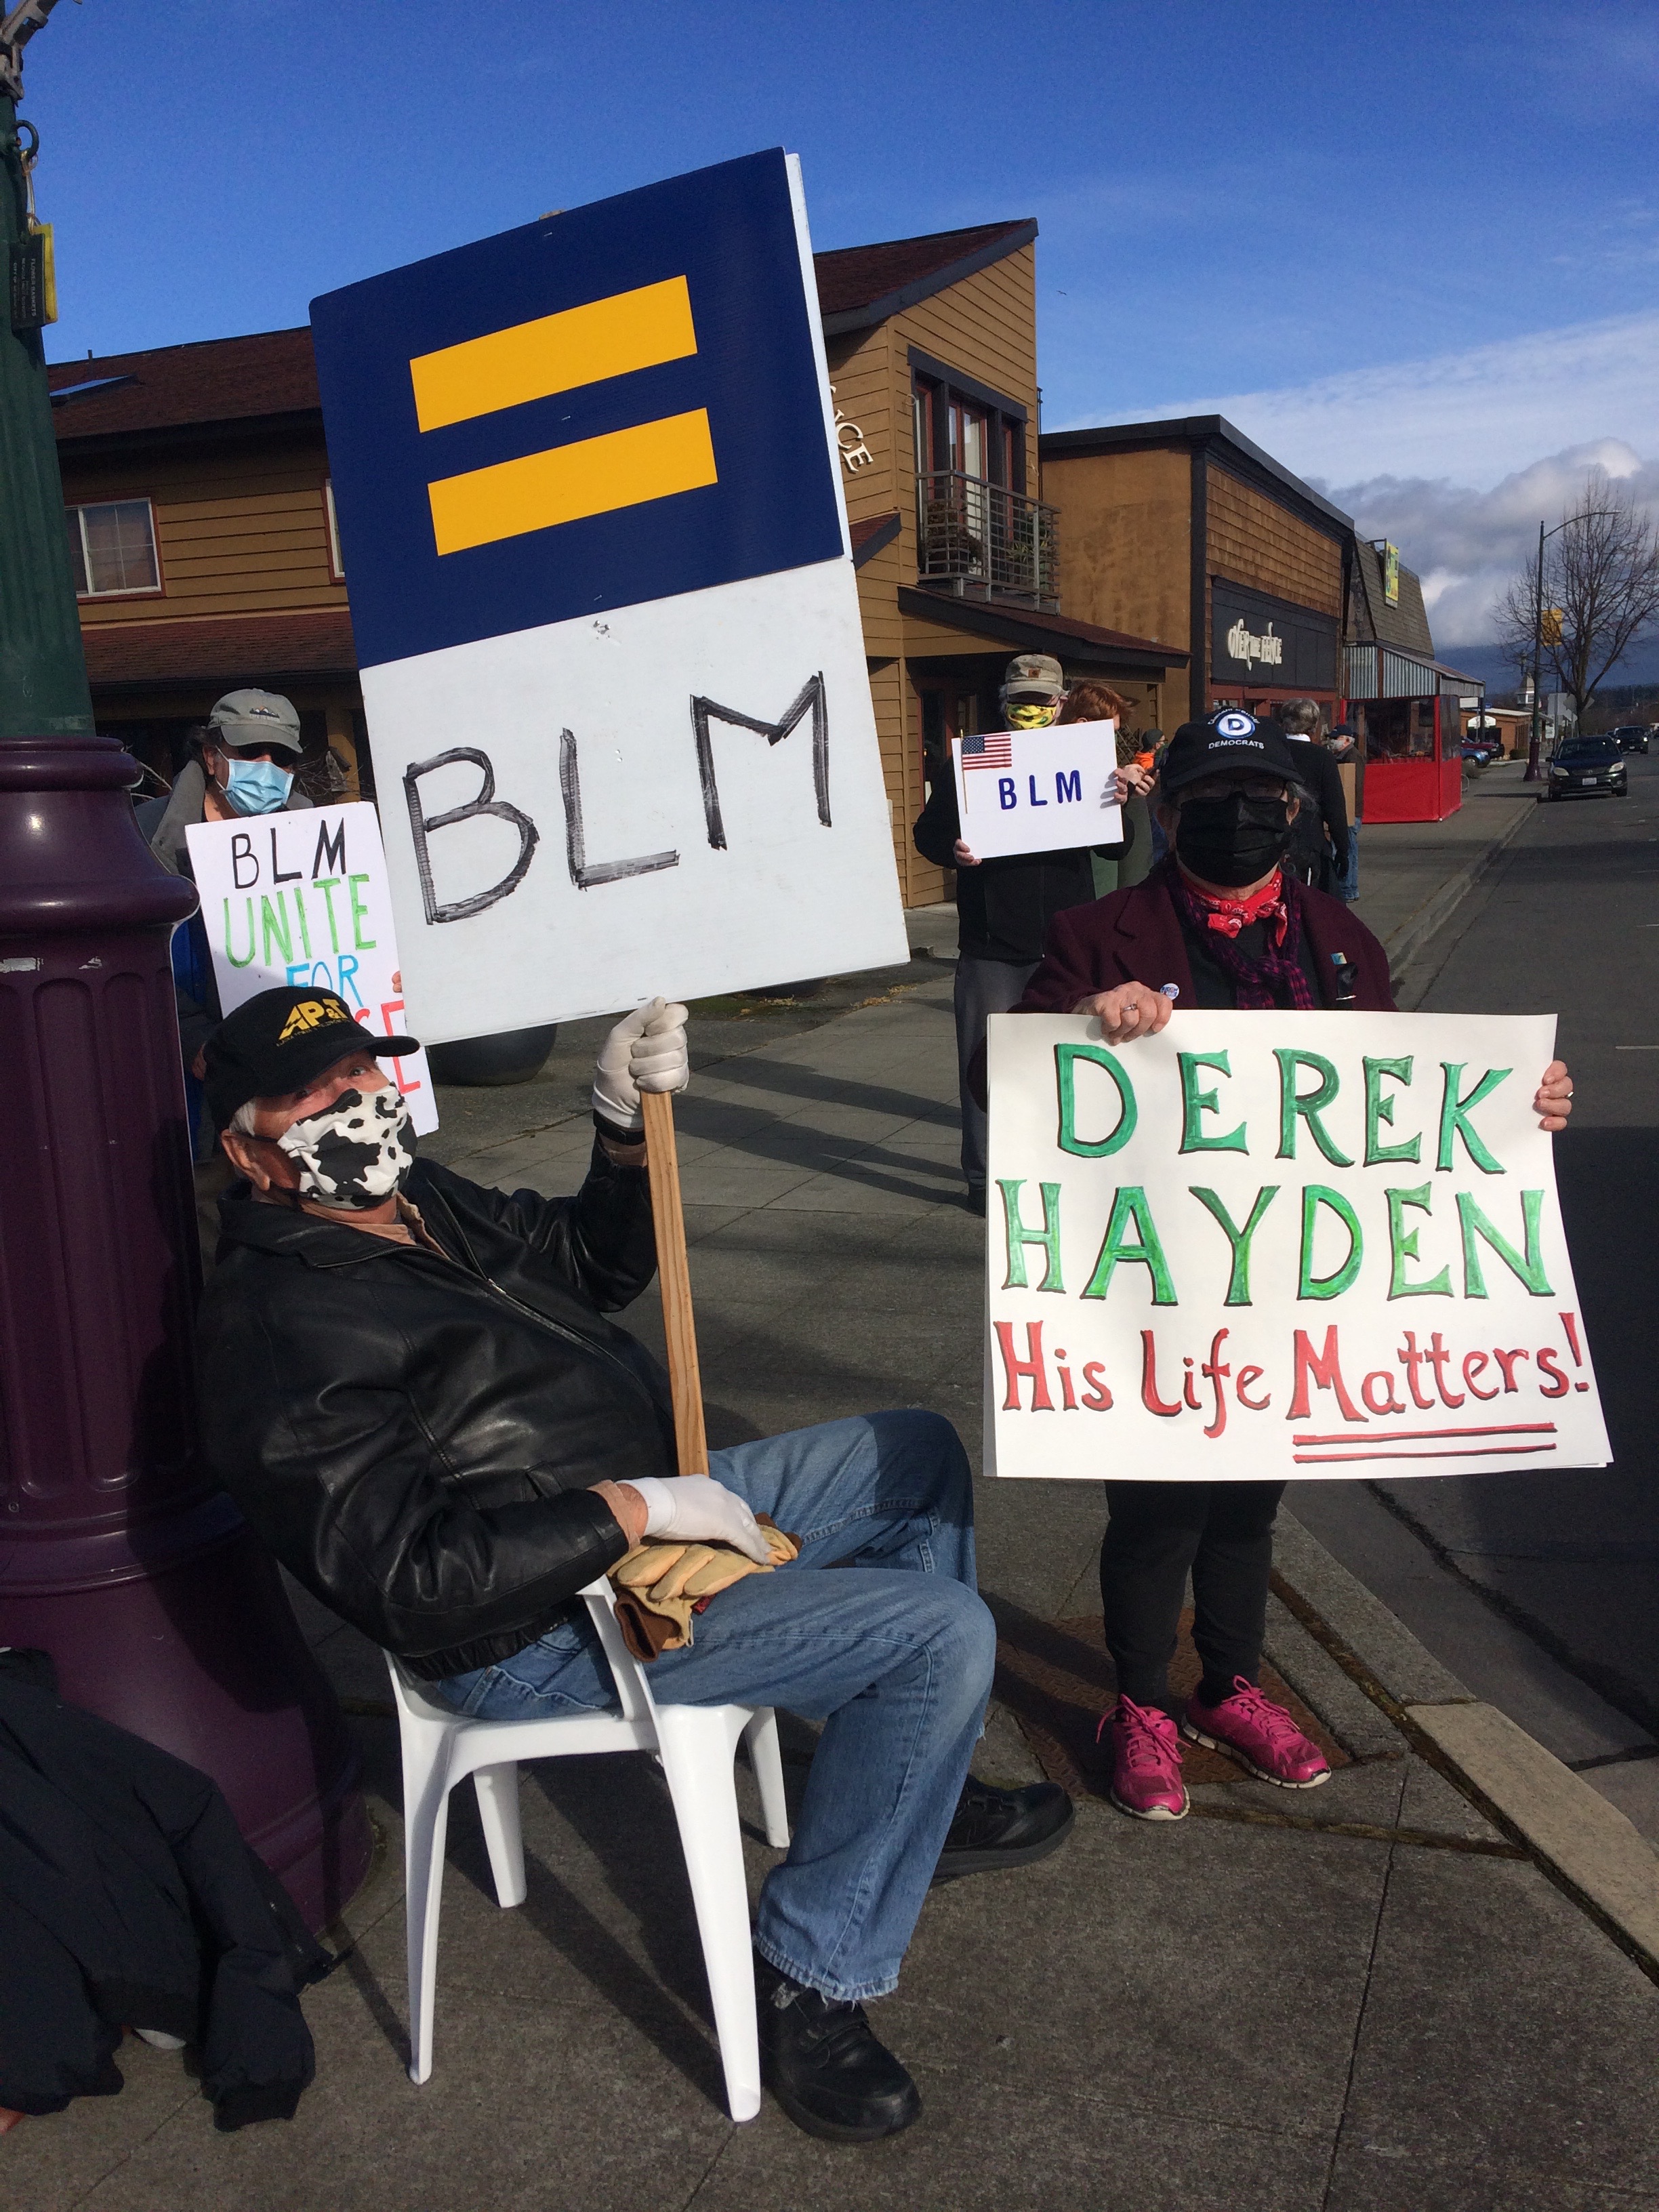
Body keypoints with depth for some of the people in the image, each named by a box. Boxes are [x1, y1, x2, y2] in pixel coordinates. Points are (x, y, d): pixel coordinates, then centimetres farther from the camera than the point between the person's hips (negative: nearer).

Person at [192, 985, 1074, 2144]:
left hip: (654, 1501, 10)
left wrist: (628, 1126, 0)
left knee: (919, 1453, 16)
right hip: (543, 1635, -10)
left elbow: (598, 1264, 18)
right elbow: (412, 1584, -28)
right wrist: (636, 1511, -26)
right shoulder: (279, 1329, -22)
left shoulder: (413, 1200, 7)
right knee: (943, 1632, -17)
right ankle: (811, 1981, -3)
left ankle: (918, 1802, 24)